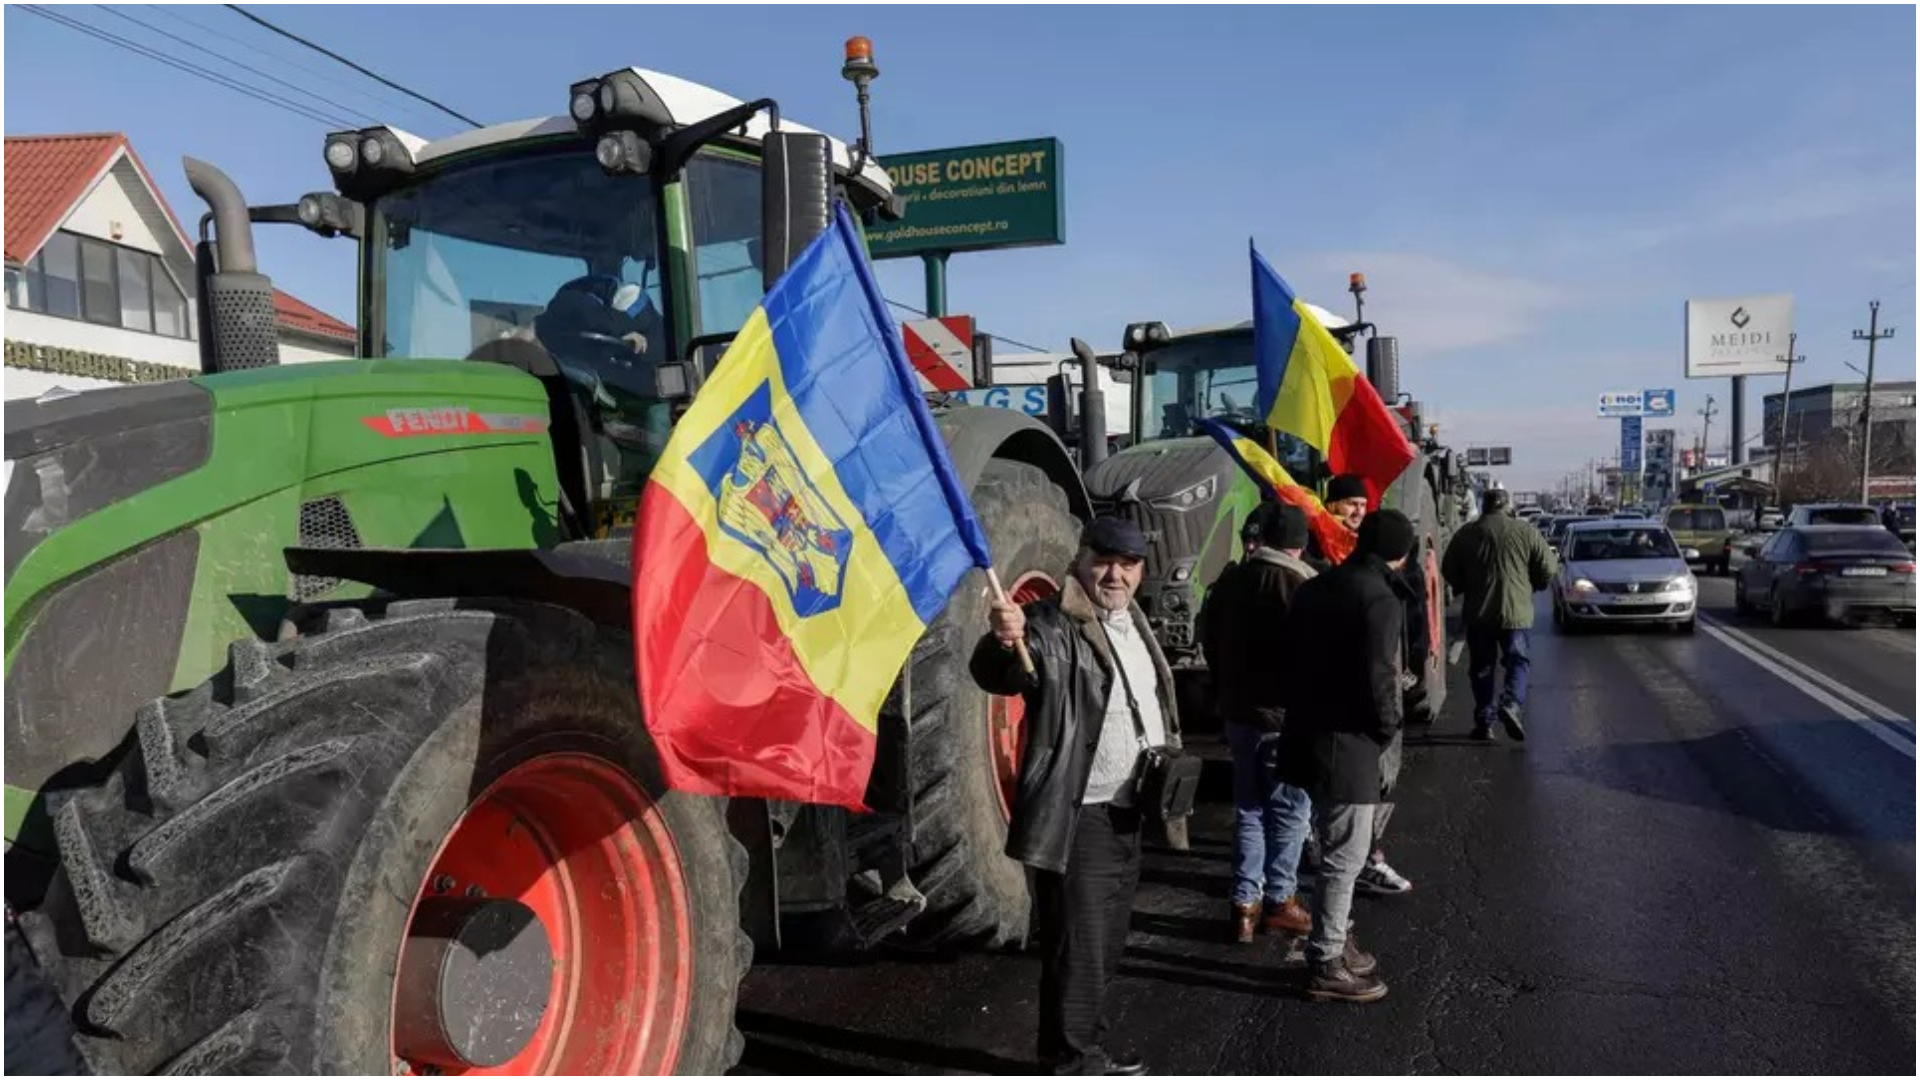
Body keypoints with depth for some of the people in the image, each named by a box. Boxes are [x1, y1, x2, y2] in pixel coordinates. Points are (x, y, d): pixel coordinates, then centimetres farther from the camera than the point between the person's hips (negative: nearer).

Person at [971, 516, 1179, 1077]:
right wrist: (1005, 643, -58)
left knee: (1105, 946, 21)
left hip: (1125, 813, 9)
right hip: (1078, 819, -9)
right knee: (1077, 951, -1)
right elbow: (999, 674, -37)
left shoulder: (1134, 620, 10)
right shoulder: (1054, 625, -18)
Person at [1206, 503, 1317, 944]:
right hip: (1285, 715, -6)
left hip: (1237, 712, 6)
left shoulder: (1229, 583, 6)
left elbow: (1213, 648, 14)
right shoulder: (1298, 585, -16)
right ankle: (1280, 900, 16)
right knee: (1289, 811, 8)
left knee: (1249, 808, 14)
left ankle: (1244, 903, 14)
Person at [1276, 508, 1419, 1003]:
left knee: (1337, 850, 22)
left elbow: (1288, 658, 12)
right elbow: (1377, 680, -21)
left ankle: (1336, 938, 35)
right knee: (1346, 856, 2)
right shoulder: (1381, 600, -17)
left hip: (1306, 734, 9)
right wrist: (1388, 729, -4)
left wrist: (1306, 707, 15)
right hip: (1348, 744, -9)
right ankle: (1326, 965, 11)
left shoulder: (1314, 588, 9)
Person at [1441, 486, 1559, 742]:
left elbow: (1448, 570, 4)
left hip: (1478, 613, 1)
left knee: (1482, 666, 10)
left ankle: (1484, 722, 9)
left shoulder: (1466, 533, 1)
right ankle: (1512, 704, -12)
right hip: (1516, 611, -1)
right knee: (1518, 661, 11)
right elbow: (1548, 569, 0)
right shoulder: (1526, 532, -1)